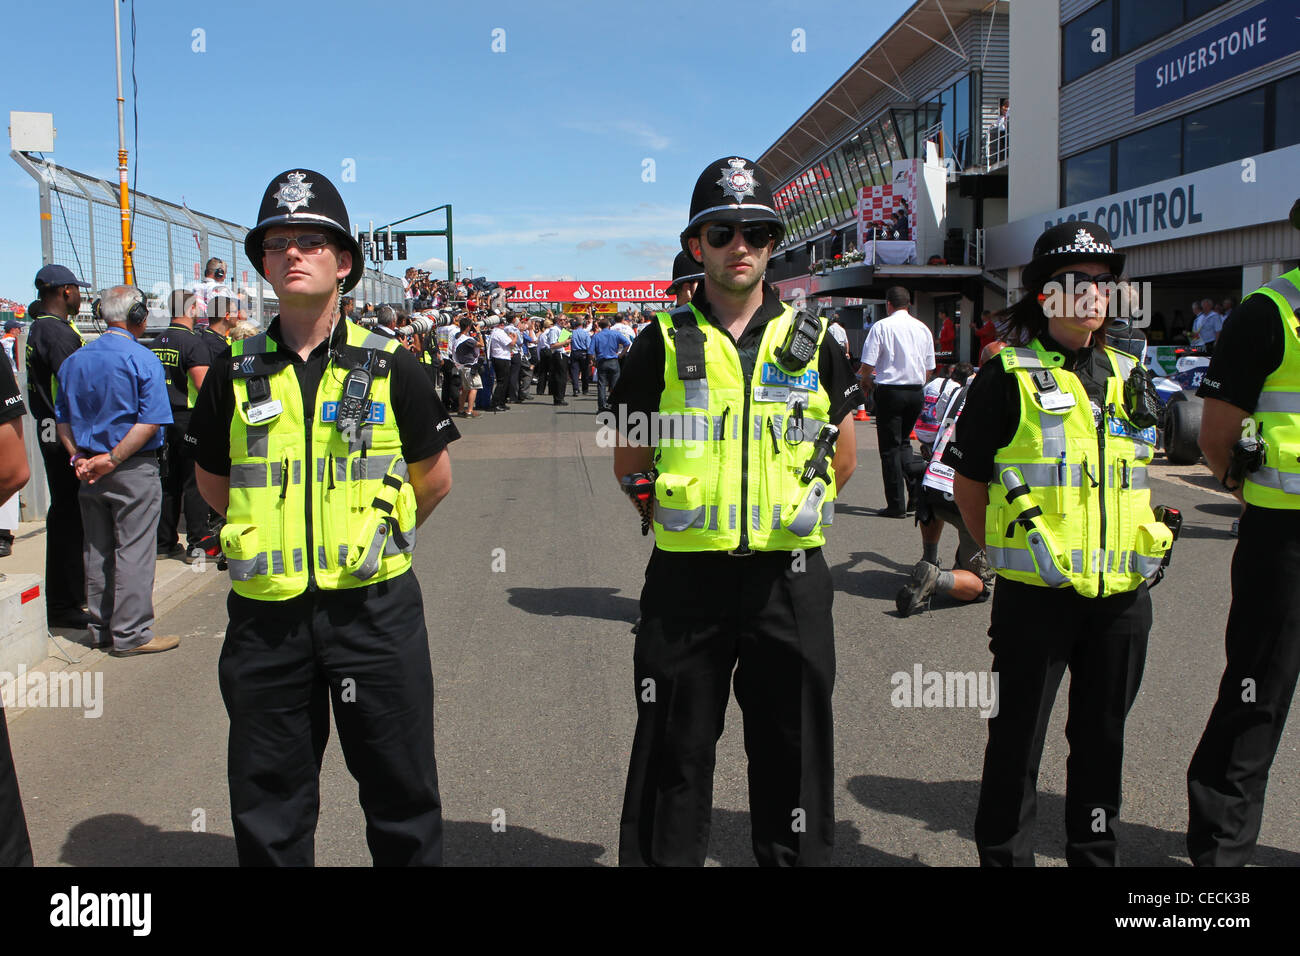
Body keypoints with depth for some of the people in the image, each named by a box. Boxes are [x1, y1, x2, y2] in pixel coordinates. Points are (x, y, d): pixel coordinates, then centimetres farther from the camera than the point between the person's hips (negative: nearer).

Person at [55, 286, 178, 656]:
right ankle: (131, 633, 1)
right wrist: (113, 459, -15)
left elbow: (62, 418, 11)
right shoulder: (142, 359, -11)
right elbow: (150, 421, -19)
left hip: (90, 471, 7)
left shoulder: (73, 361, 10)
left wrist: (78, 457, 3)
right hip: (135, 472, -7)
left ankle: (101, 629, 22)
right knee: (133, 550, -2)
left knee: (97, 551, 14)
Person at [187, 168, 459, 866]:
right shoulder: (236, 375, 3)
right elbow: (213, 480, 16)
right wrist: (270, 533, 10)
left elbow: (433, 478, 7)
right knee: (268, 808, 13)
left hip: (374, 605, -2)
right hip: (266, 611, 2)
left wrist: (374, 531, 7)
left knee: (400, 792, 10)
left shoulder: (391, 368, -1)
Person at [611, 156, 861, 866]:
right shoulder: (663, 345, 1)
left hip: (789, 579, 1)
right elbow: (629, 462, 8)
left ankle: (796, 855, 31)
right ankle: (659, 856, 25)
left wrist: (792, 509, 6)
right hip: (686, 577, -1)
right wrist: (679, 514, 4)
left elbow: (841, 459, 13)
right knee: (674, 753, 9)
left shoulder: (813, 344, 5)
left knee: (793, 750, 13)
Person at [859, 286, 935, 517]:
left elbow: (868, 365, -11)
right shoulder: (923, 328, 8)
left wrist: (864, 382, 9)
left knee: (890, 447, 2)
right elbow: (929, 368, 12)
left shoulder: (882, 326, -8)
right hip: (916, 391, 5)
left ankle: (896, 505, 3)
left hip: (890, 391, -5)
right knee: (904, 441, 21)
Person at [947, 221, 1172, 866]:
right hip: (1035, 594, -5)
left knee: (1102, 736, 17)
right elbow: (967, 483, -3)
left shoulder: (1128, 376, 11)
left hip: (1122, 595, 5)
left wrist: (1138, 546, 13)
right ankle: (1003, 854, 21)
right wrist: (1010, 553, -3)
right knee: (1017, 739, 5)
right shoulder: (1009, 375, -6)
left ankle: (1096, 853, 34)